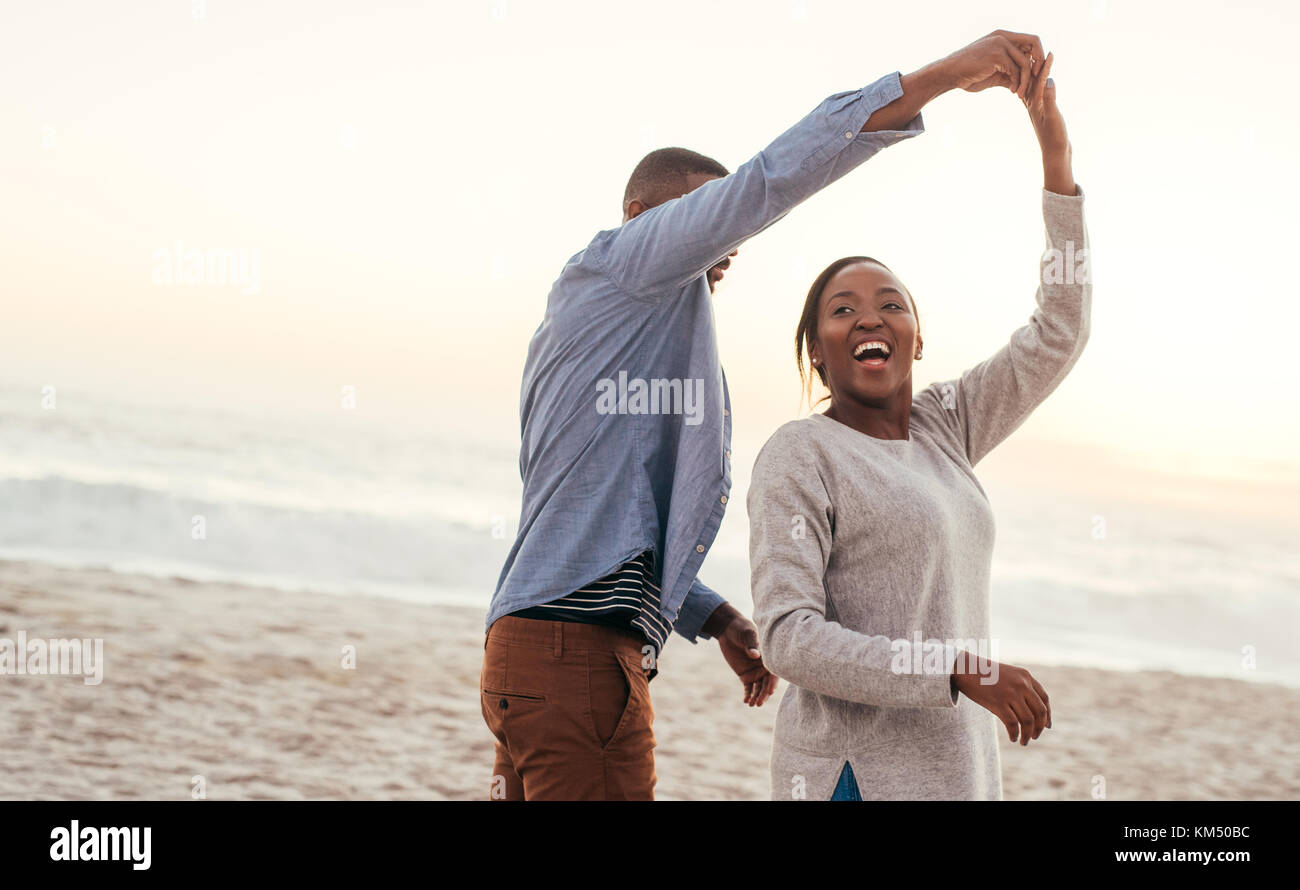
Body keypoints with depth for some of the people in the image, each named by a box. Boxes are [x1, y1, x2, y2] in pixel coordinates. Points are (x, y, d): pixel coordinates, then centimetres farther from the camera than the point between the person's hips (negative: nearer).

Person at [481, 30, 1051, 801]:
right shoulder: (614, 263, 1)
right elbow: (770, 181, -11)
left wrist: (718, 620, 16)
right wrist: (945, 73, -15)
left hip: (530, 645, 10)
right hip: (580, 648, -10)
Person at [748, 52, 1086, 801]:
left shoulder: (941, 430, 14)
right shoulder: (800, 457, -6)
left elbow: (1058, 337, 12)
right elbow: (789, 639, -14)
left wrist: (1056, 158, 6)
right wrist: (962, 671, -21)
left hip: (961, 771, 7)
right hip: (857, 774, -7)